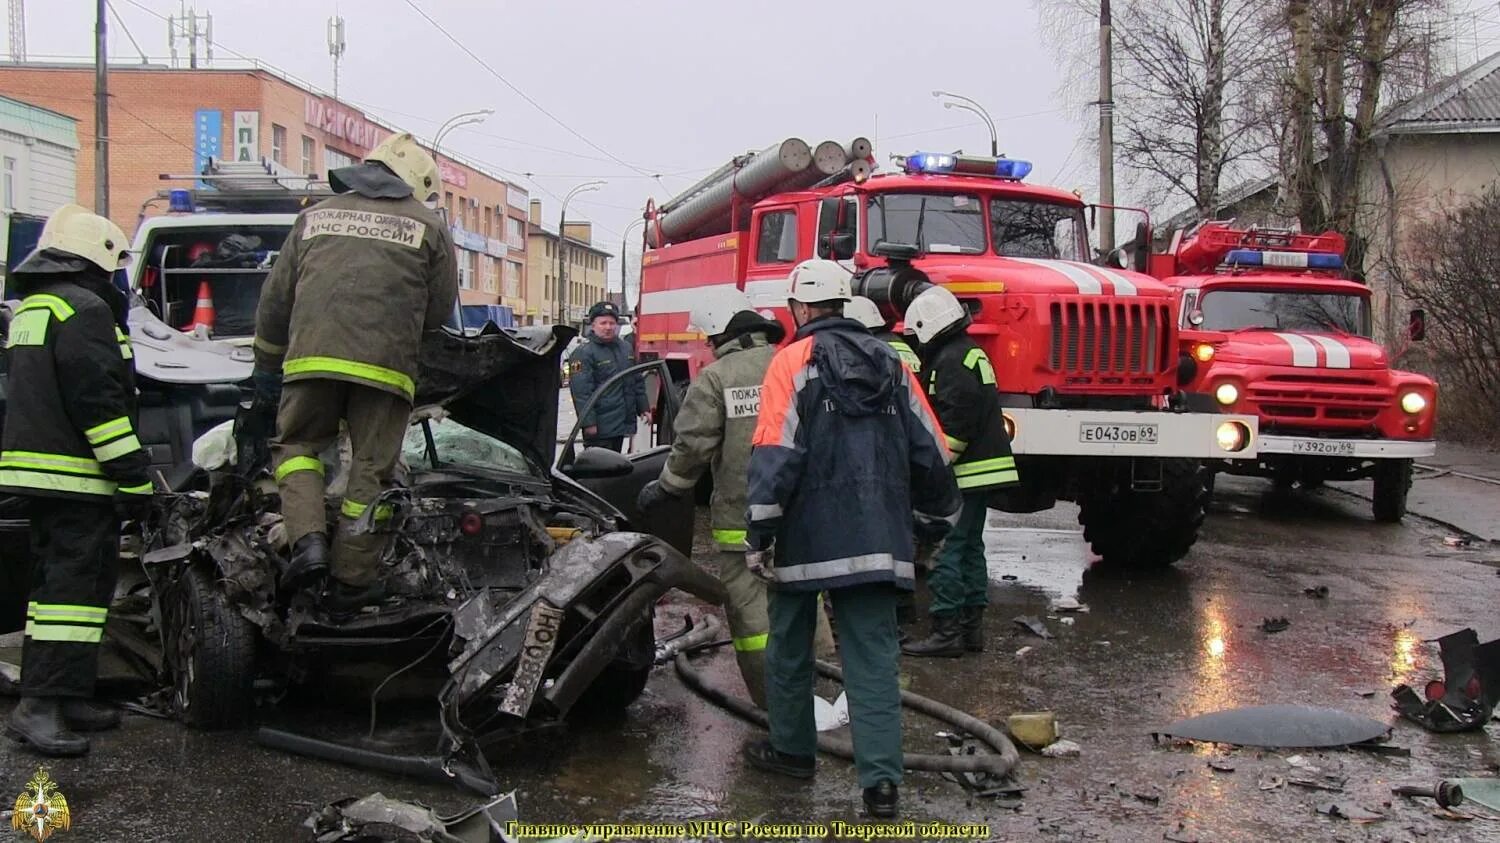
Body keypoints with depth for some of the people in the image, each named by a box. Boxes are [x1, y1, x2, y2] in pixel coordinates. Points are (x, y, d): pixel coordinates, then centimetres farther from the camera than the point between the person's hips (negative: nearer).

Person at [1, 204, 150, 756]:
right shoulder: (84, 308, -12)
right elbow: (98, 400, -19)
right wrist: (133, 476, -18)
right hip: (77, 475, -10)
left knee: (56, 581, 14)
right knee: (77, 582, -10)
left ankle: (66, 696, 20)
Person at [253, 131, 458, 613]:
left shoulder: (315, 217, 19)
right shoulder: (429, 227, 11)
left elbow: (275, 301, 20)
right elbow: (440, 311, 11)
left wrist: (266, 367, 29)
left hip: (312, 356, 2)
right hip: (386, 365, -2)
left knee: (297, 445, 19)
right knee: (371, 469, 6)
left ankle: (308, 540, -2)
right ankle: (352, 580, 8)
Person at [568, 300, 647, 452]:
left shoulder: (625, 349, 16)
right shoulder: (584, 354, -10)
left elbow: (637, 381, 25)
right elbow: (581, 392, -17)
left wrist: (642, 408, 19)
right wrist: (588, 422, -23)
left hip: (622, 422, 8)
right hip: (600, 427, -8)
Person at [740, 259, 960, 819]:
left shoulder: (793, 362, -4)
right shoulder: (891, 364, 11)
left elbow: (775, 455, -13)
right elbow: (931, 451, 12)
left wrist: (759, 535, -9)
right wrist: (940, 514, 26)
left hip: (807, 538, -4)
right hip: (878, 541, 4)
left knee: (790, 647, 15)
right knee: (873, 658, 3)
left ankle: (792, 750, 29)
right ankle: (881, 781, -5)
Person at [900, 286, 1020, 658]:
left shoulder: (952, 359, -14)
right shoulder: (970, 353, 19)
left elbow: (958, 420, -23)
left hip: (965, 474, -11)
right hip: (983, 470, 11)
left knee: (945, 550, -7)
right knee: (970, 547, 15)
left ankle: (947, 631, -6)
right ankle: (971, 627, 21)